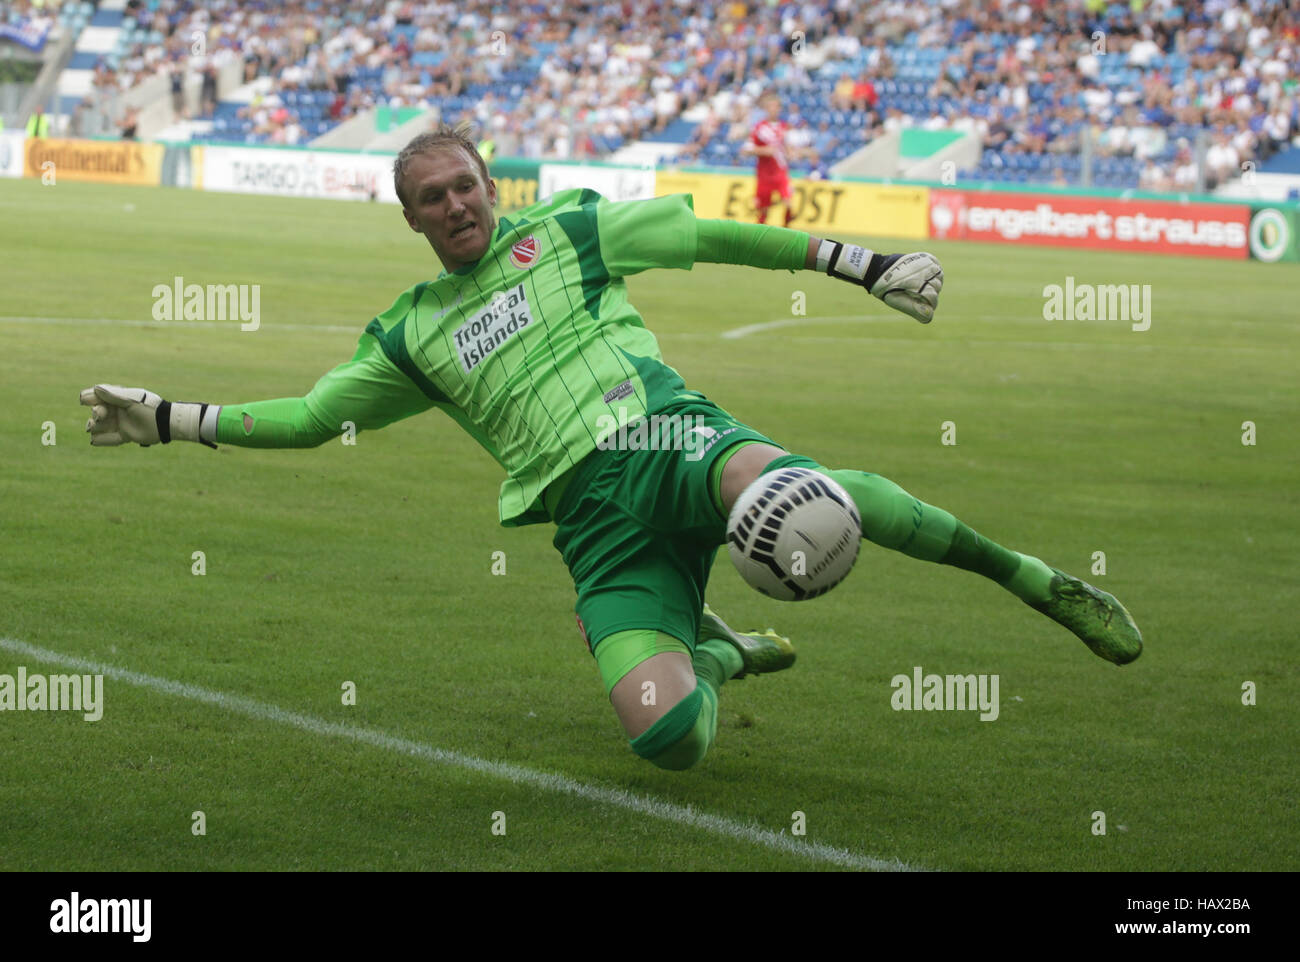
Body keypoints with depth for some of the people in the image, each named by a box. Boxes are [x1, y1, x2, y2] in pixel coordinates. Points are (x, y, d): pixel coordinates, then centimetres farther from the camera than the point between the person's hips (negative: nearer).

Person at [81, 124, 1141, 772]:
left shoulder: (564, 230, 16)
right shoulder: (410, 334, 21)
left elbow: (709, 236, 15)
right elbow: (308, 417, 26)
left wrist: (860, 264, 11)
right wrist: (170, 418, 19)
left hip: (671, 435, -1)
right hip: (595, 518, 2)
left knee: (783, 485, -40)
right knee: (665, 733, -23)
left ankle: (1024, 573, -23)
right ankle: (721, 652, 17)